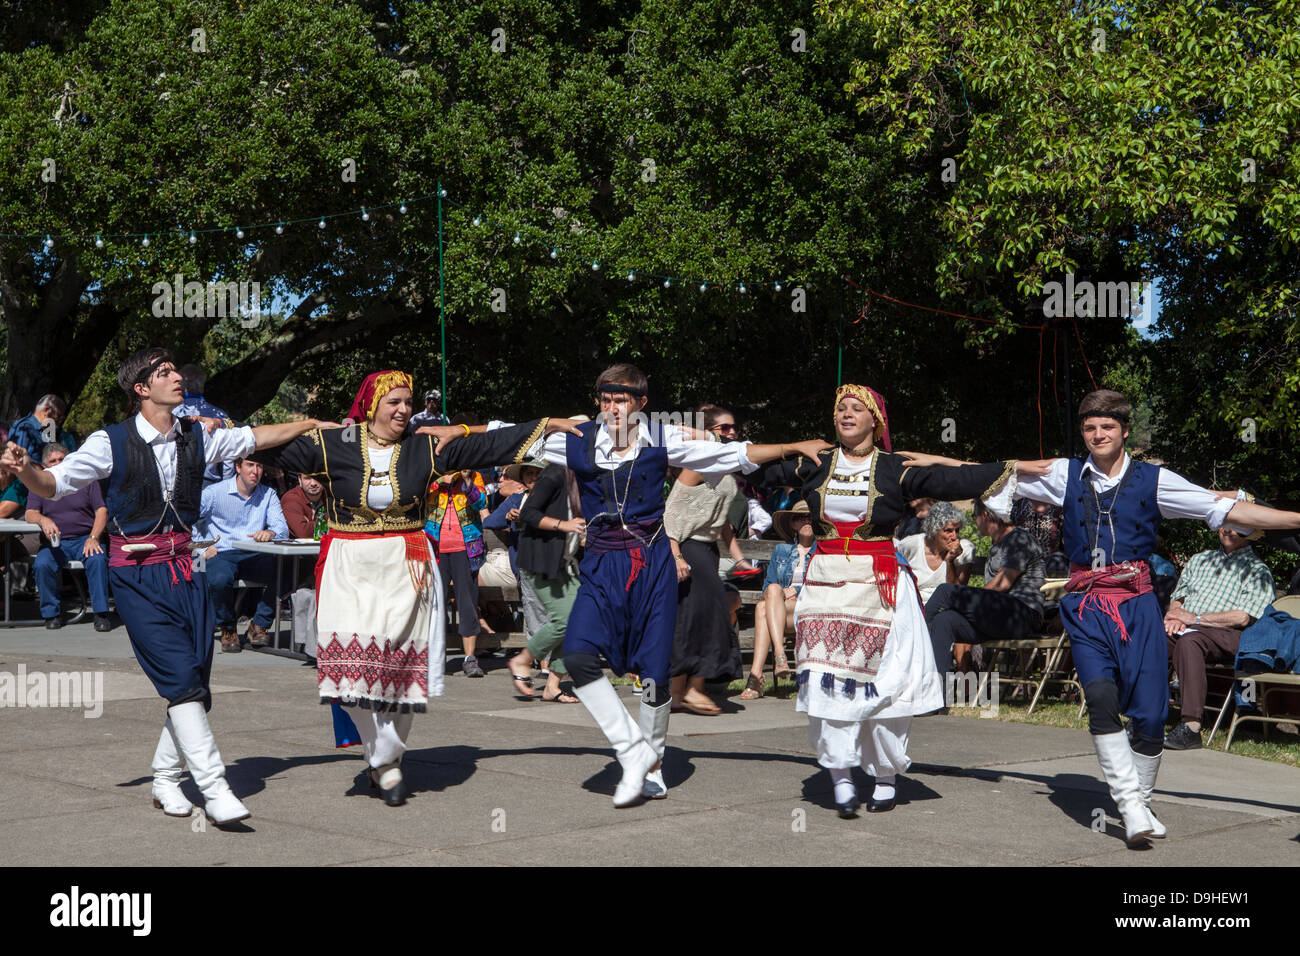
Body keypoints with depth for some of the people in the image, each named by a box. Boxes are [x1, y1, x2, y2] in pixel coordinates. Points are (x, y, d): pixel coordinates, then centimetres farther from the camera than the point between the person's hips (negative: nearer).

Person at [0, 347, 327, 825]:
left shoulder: (197, 437, 6)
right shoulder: (111, 442, -6)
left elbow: (256, 437, 19)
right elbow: (54, 484, -3)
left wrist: (312, 424, 20)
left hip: (184, 570, 5)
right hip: (137, 576, -5)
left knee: (195, 681, 3)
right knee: (181, 677, -14)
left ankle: (165, 779, 21)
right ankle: (214, 788, -12)